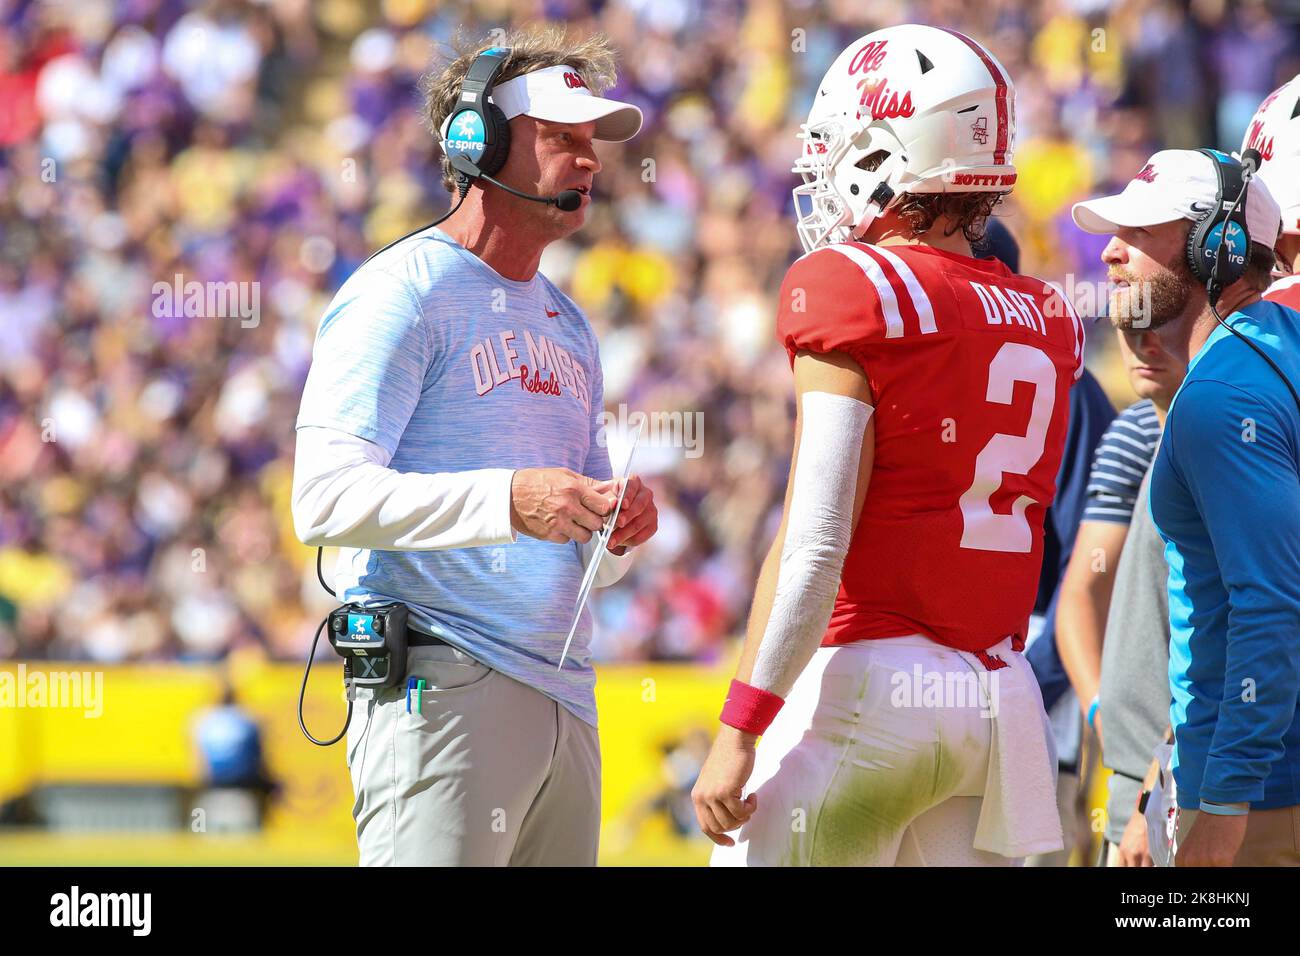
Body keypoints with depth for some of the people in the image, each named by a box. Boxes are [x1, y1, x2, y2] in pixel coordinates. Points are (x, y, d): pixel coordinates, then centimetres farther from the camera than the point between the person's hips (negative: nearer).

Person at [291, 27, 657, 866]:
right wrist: (509, 502, -25)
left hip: (563, 697, 8)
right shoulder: (402, 293, -2)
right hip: (441, 689, -8)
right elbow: (327, 498, -15)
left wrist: (619, 528, 2)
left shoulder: (568, 326, 23)